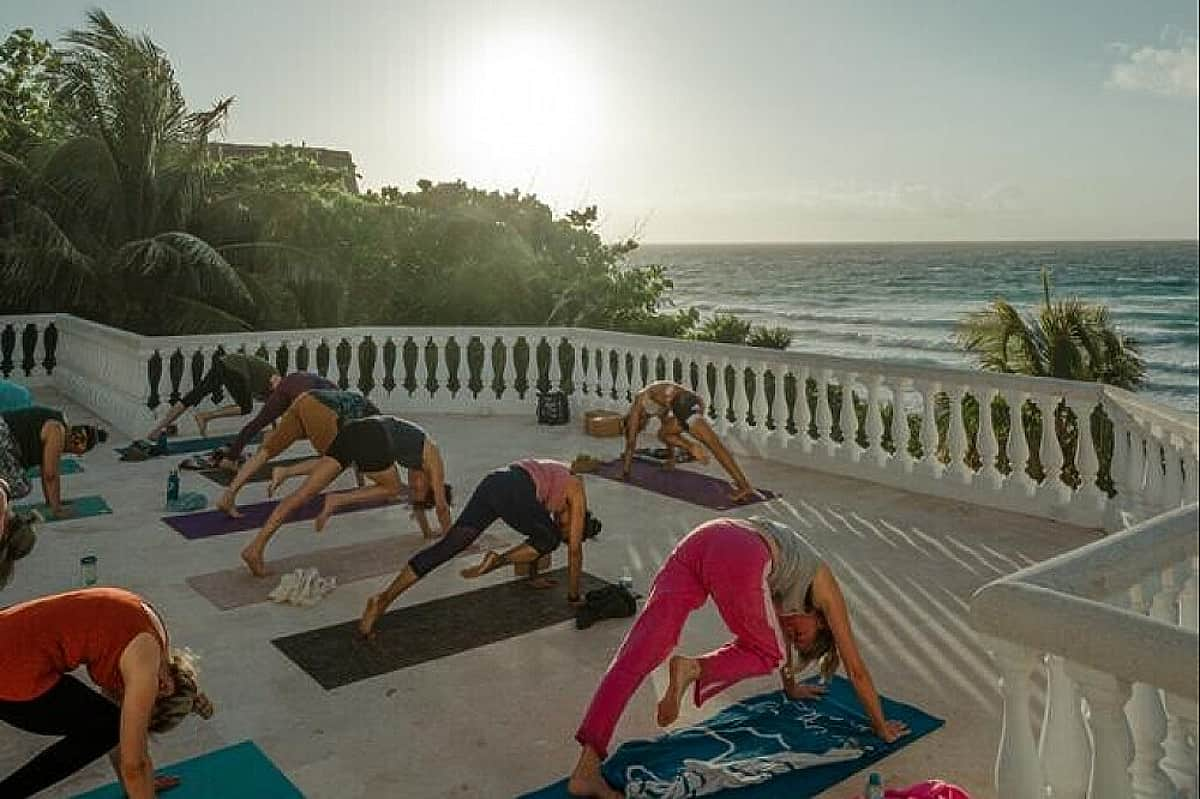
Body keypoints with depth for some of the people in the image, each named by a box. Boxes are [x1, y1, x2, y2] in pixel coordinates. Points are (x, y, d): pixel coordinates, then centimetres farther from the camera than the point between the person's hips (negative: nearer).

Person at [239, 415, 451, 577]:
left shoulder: (417, 453, 37)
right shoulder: (433, 456, 20)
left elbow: (415, 496, 47)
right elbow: (441, 504, 20)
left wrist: (427, 532, 56)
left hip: (349, 432, 7)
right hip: (372, 439, -7)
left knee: (302, 493, 2)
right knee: (392, 488, 18)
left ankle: (255, 547, -6)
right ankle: (337, 501, -2)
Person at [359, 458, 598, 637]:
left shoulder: (556, 481, 37)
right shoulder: (576, 492, 18)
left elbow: (533, 537, 46)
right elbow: (575, 550, 16)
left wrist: (534, 577, 54)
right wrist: (574, 597, 25)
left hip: (492, 483, 7)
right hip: (514, 492, -7)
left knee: (447, 546, -2)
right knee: (549, 540, 14)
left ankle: (383, 599, -14)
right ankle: (497, 561, -10)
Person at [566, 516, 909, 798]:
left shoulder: (795, 572, 42)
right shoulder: (825, 591, 26)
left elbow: (781, 629, 57)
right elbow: (856, 669, 29)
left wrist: (792, 687, 70)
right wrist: (881, 727, 42)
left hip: (699, 541, 6)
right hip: (739, 559, -6)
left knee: (637, 653, -5)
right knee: (766, 653, 17)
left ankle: (586, 771, -12)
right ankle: (694, 669, -11)